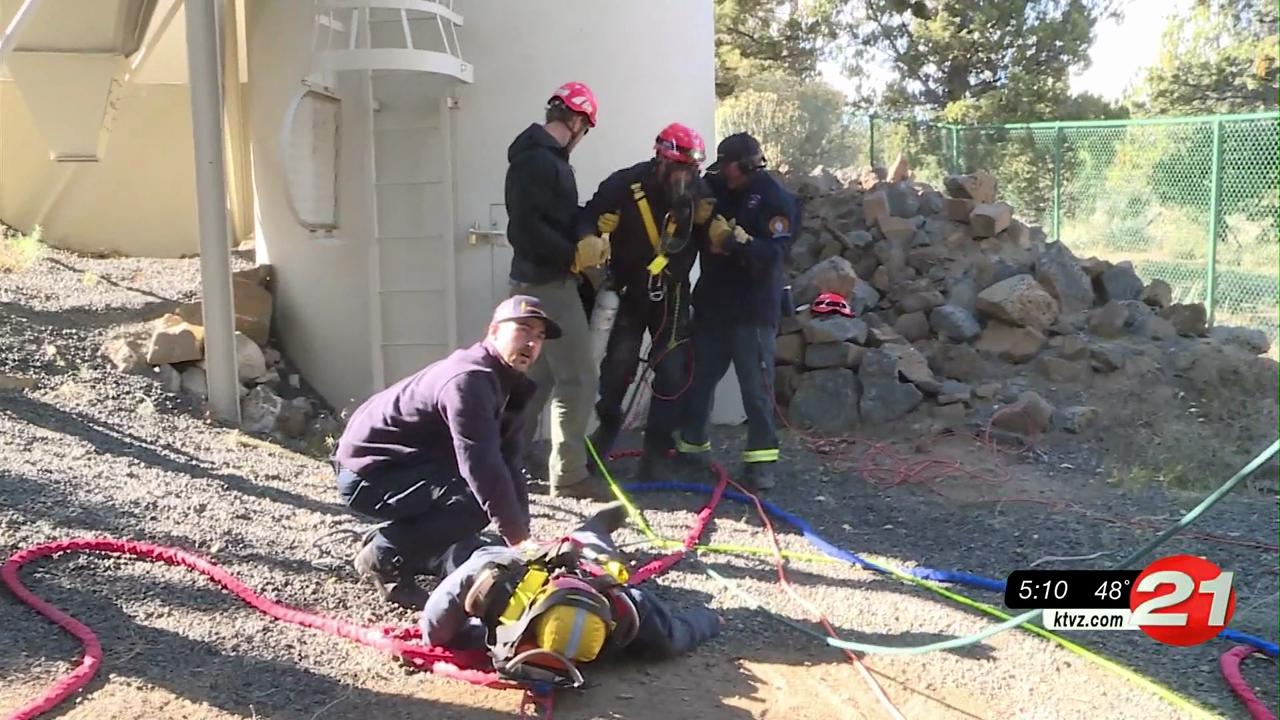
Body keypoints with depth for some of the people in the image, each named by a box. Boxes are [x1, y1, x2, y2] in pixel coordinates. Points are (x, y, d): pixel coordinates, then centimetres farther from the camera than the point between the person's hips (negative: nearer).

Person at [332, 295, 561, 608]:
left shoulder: (509, 385, 4)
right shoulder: (469, 380, -27)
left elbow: (508, 462, 1)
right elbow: (481, 466, -34)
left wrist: (522, 535, -5)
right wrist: (518, 538, -31)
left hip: (411, 468, 10)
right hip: (369, 471, -10)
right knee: (473, 502, -29)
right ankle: (383, 557, -12)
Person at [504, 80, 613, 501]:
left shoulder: (544, 157, 15)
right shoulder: (537, 159, -17)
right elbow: (525, 228, -25)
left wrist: (585, 239, 5)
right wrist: (575, 254, -18)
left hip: (542, 282, 10)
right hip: (547, 283, -10)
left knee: (540, 375, 17)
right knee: (577, 379, -6)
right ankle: (569, 477, 1)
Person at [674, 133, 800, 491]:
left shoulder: (776, 200, -9)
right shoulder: (720, 191, 10)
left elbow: (775, 253, -20)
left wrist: (736, 240, -30)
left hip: (754, 309, -7)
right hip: (713, 302, 7)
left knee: (756, 386, -4)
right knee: (698, 376, 12)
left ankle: (761, 458, 4)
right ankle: (691, 444, 26)